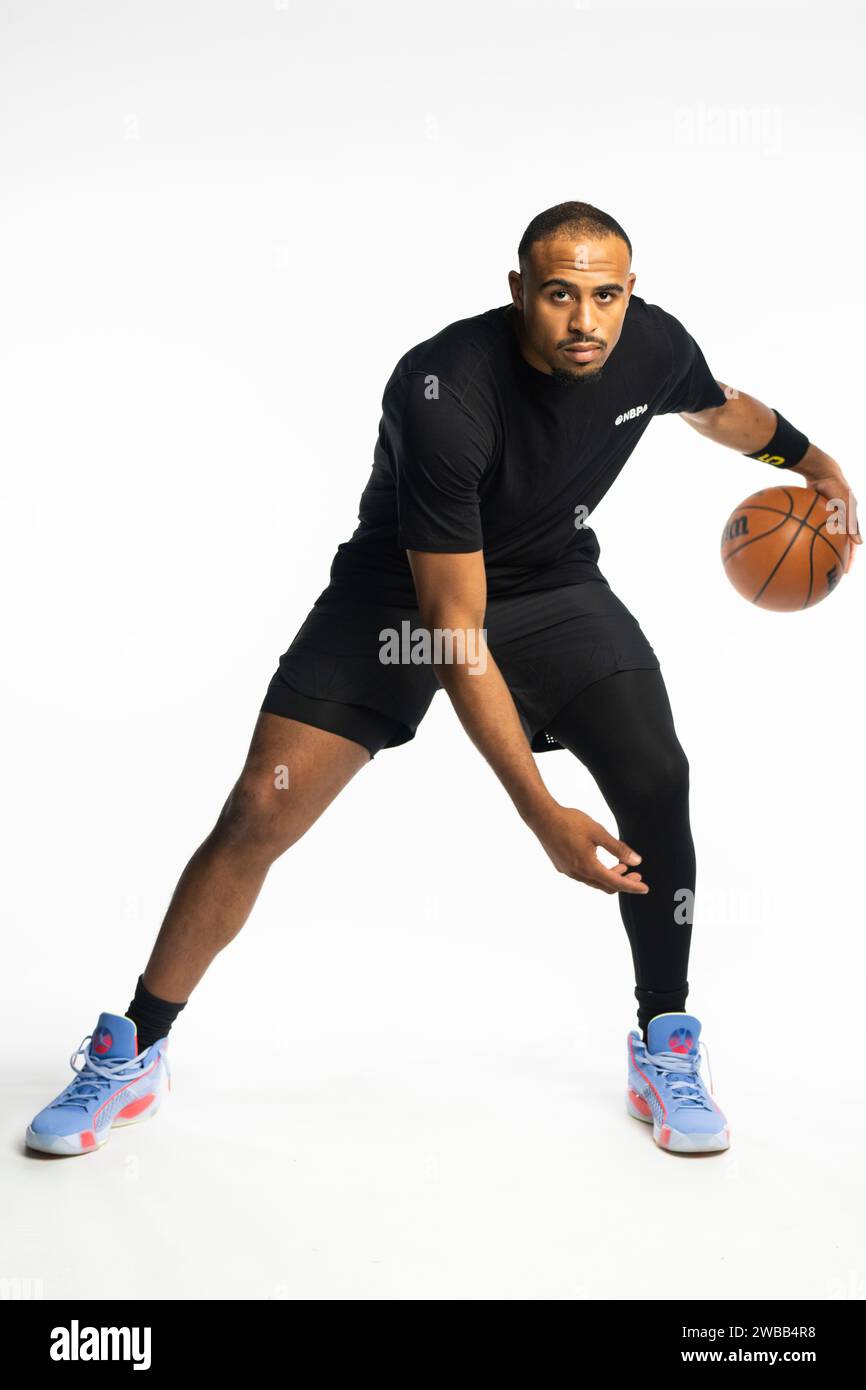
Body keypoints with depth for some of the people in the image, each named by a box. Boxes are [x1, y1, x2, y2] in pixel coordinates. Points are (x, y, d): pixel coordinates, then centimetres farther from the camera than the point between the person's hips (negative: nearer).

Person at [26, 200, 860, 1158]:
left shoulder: (655, 344, -15)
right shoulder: (442, 392, -33)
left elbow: (715, 406, 15)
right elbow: (452, 626, -33)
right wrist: (541, 814, -35)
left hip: (553, 583, 4)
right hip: (400, 590, -4)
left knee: (658, 781, -17)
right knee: (259, 812, -11)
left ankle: (664, 1051, 6)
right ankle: (133, 1054, 10)